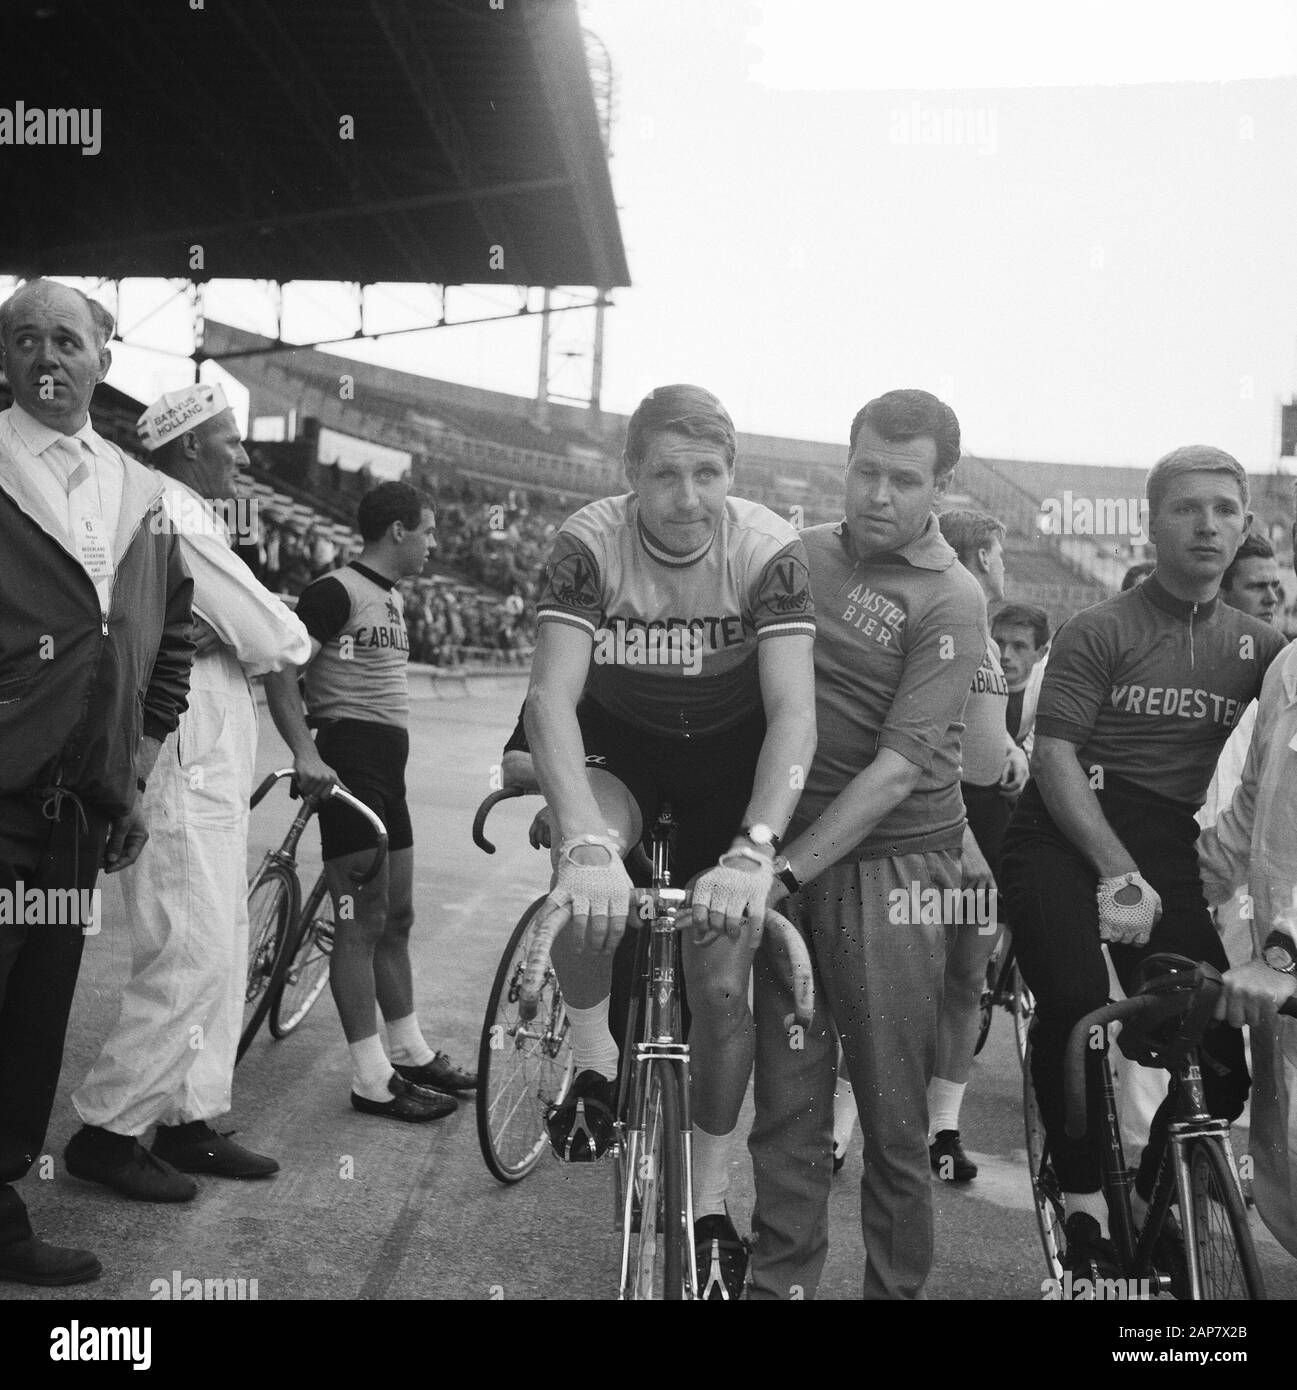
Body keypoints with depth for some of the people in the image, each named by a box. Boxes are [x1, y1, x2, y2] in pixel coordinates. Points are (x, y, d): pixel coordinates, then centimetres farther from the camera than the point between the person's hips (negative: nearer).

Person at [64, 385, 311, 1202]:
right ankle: (107, 1129, 5)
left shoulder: (189, 518, 19)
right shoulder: (176, 520, -14)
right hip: (184, 765, -11)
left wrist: (269, 642, -5)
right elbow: (271, 640, -16)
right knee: (191, 957, -7)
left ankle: (190, 1120, 21)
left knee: (222, 951, 13)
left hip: (213, 767, 11)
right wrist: (299, 637, 4)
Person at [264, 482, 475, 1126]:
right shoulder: (335, 591, -11)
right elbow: (280, 671, -18)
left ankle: (410, 1052, 27)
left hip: (388, 764, 9)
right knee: (363, 922, -6)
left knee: (397, 916, 15)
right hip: (348, 762, -9)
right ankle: (371, 1080, 0)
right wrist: (305, 751, -28)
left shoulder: (393, 597, 17)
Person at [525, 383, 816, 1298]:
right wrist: (586, 841, -48)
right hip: (617, 746, 0)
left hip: (729, 754, 0)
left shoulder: (769, 551, -24)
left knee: (722, 984, -4)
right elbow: (552, 697, -32)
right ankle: (595, 1064, -4)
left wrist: (754, 849, -46)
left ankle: (710, 1205, 16)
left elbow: (794, 712, -31)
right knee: (589, 889, -33)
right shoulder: (590, 544, -24)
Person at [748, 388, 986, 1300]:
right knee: (787, 1096, 6)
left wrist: (786, 870, -21)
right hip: (790, 853, 4)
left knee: (894, 1111, 3)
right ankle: (782, 1279, 19)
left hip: (892, 857, -3)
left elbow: (898, 767, -14)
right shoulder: (799, 552, 8)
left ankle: (898, 1285, 20)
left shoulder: (950, 600, -6)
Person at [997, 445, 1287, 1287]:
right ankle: (1085, 1202, -7)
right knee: (1076, 1003, -26)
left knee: (1219, 1049, -7)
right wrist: (1117, 870, -19)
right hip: (1067, 836, -4)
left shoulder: (1259, 647, 11)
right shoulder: (1101, 632, -2)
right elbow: (1055, 757, -10)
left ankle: (1149, 1212, 15)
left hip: (1169, 849, 4)